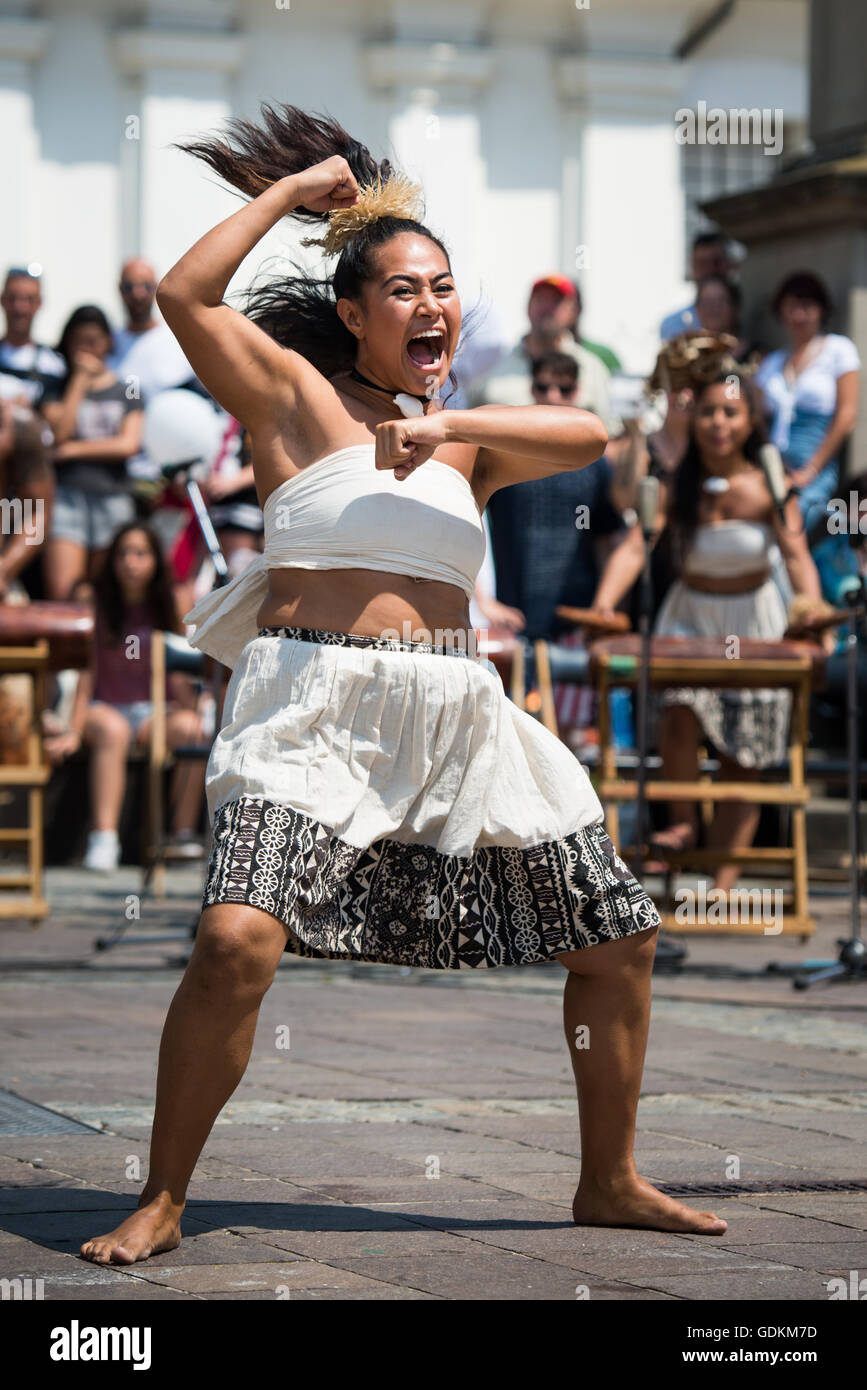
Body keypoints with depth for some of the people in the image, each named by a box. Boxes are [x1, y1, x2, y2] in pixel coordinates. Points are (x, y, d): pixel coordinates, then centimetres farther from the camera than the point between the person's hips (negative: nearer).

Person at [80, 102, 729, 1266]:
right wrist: (289, 194, 0)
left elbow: (588, 435, 0)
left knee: (620, 941, 7)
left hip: (457, 719, 6)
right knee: (239, 938, -27)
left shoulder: (469, 439, 18)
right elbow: (185, 295, -9)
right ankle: (161, 1202, -13)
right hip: (316, 708, -6)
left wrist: (445, 425, -13)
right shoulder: (296, 394, 5)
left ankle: (610, 1183, 24)